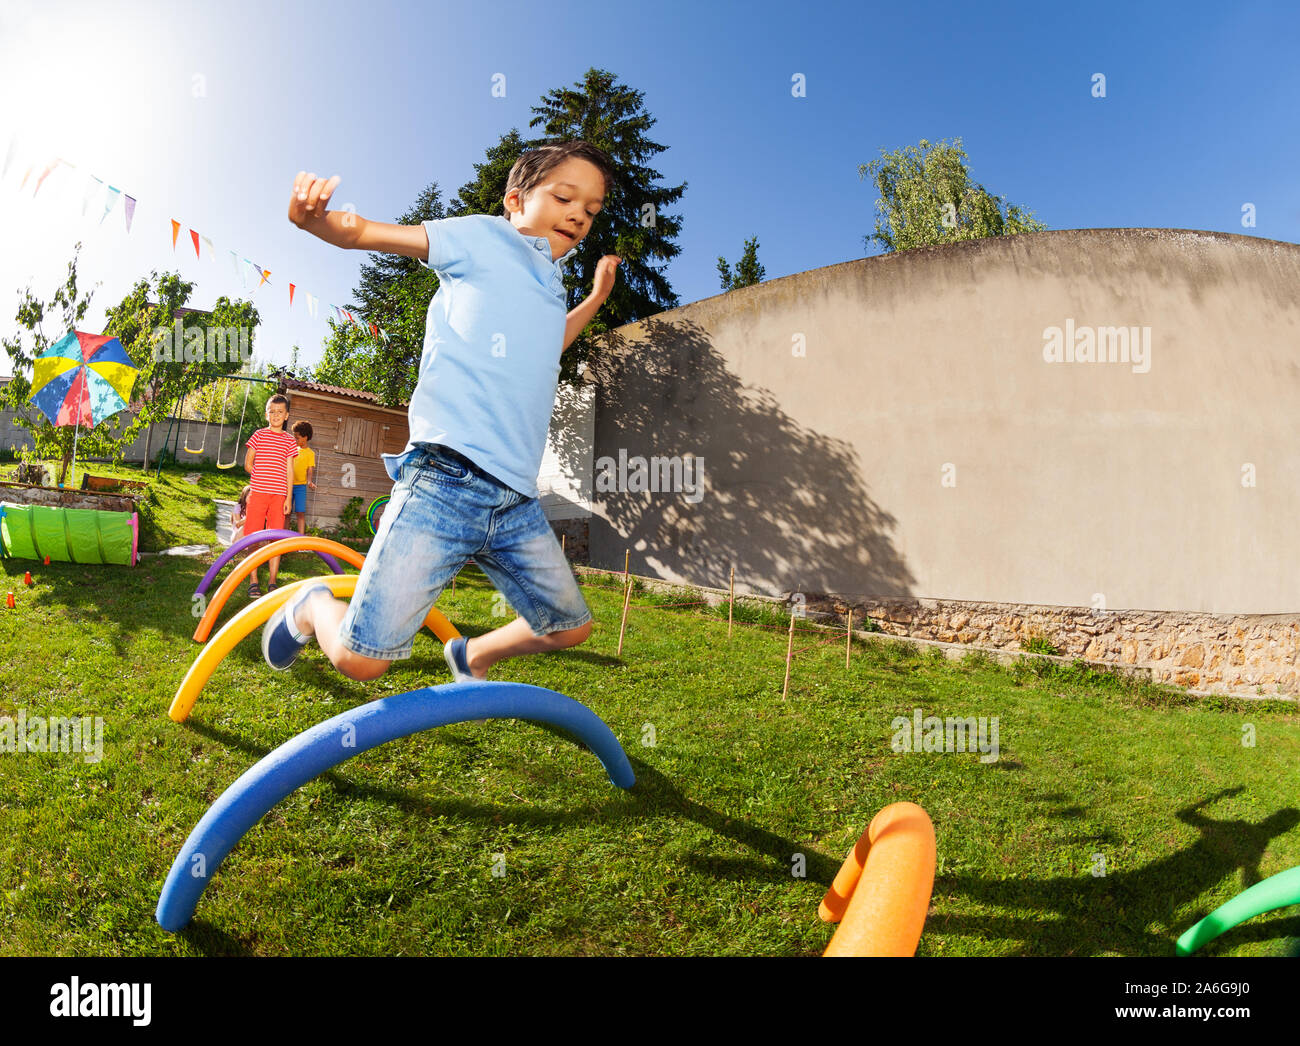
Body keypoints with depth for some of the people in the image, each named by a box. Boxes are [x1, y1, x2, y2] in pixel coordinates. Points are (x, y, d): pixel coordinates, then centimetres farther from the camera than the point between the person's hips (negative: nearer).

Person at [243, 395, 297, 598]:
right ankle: (253, 581, 8)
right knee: (254, 536, 0)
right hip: (258, 492, -1)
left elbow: (289, 471, 6)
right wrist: (261, 479, 5)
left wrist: (288, 498, 2)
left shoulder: (289, 441, 8)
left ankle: (272, 582, 10)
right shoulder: (259, 435, 6)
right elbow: (248, 463, 10)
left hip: (279, 494, 1)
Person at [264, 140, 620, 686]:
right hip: (446, 481, -7)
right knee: (360, 659, -9)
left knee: (570, 627, 13)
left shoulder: (551, 288, 26)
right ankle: (313, 607, 26)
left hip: (518, 502, 8)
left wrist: (595, 298, 45)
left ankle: (471, 655, 39)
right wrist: (314, 218, -22)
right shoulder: (482, 237, 6)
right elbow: (364, 232, 0)